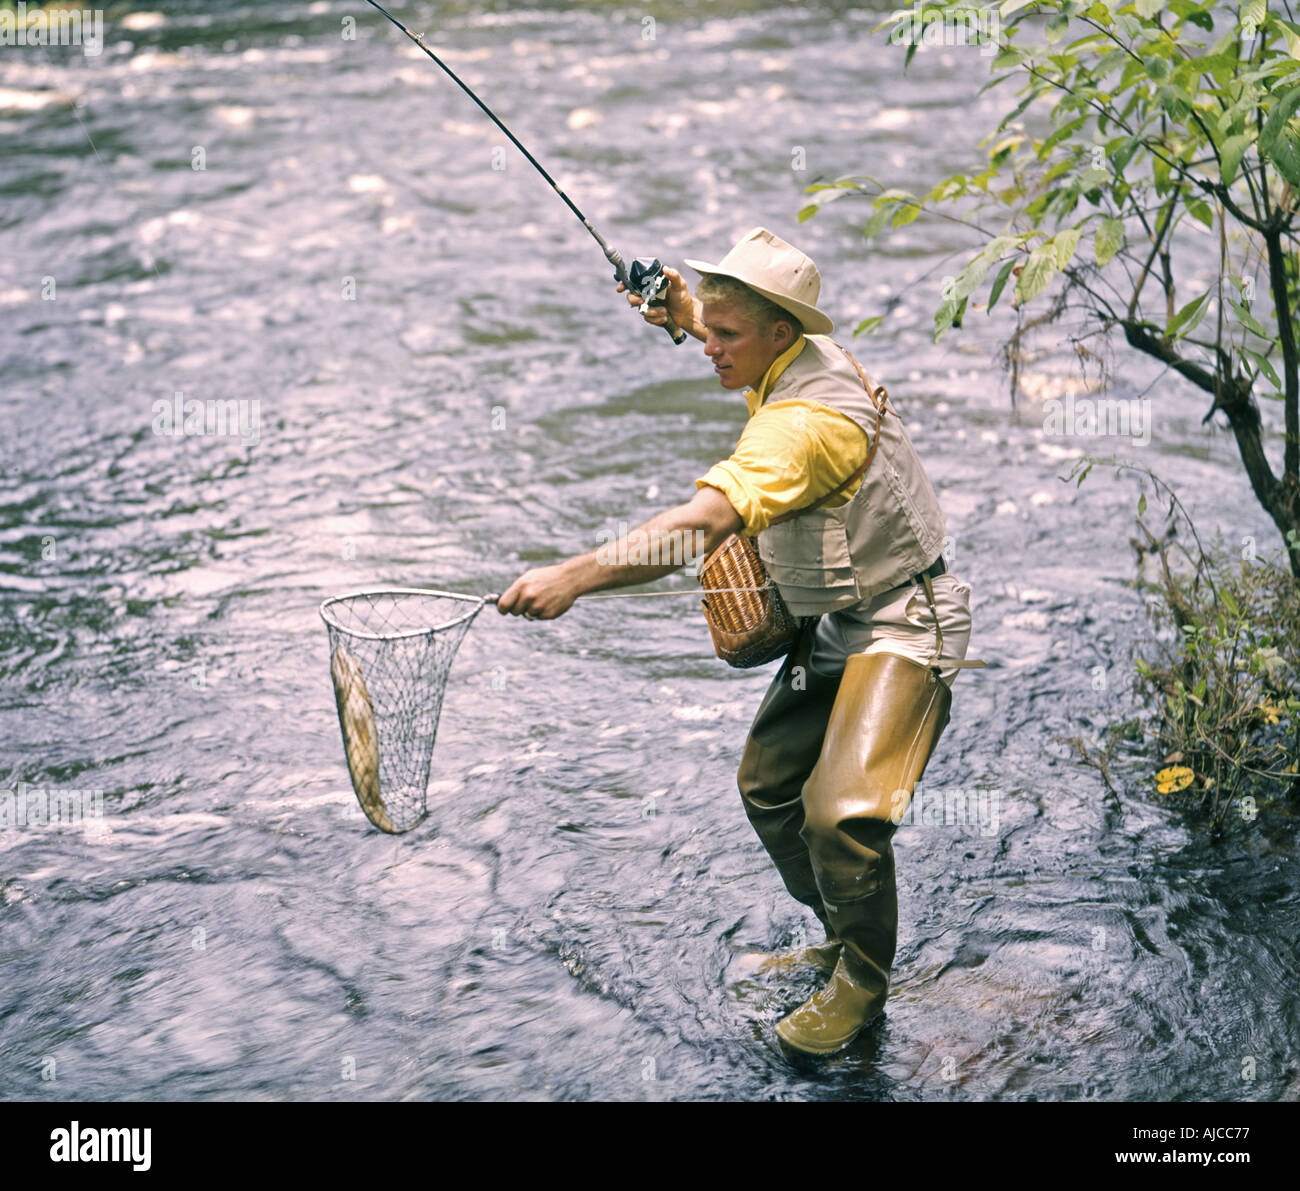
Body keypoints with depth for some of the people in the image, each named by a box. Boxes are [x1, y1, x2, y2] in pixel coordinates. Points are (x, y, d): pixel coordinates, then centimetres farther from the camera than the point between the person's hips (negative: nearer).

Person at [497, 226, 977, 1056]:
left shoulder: (803, 421, -32)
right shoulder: (809, 355, -2)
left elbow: (701, 526, -45)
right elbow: (723, 334, 26)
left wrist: (575, 577, -49)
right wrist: (681, 307, 7)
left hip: (901, 630, -10)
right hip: (832, 625, 11)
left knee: (841, 813, -22)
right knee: (768, 786, 14)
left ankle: (863, 985, 5)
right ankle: (846, 942, 34)